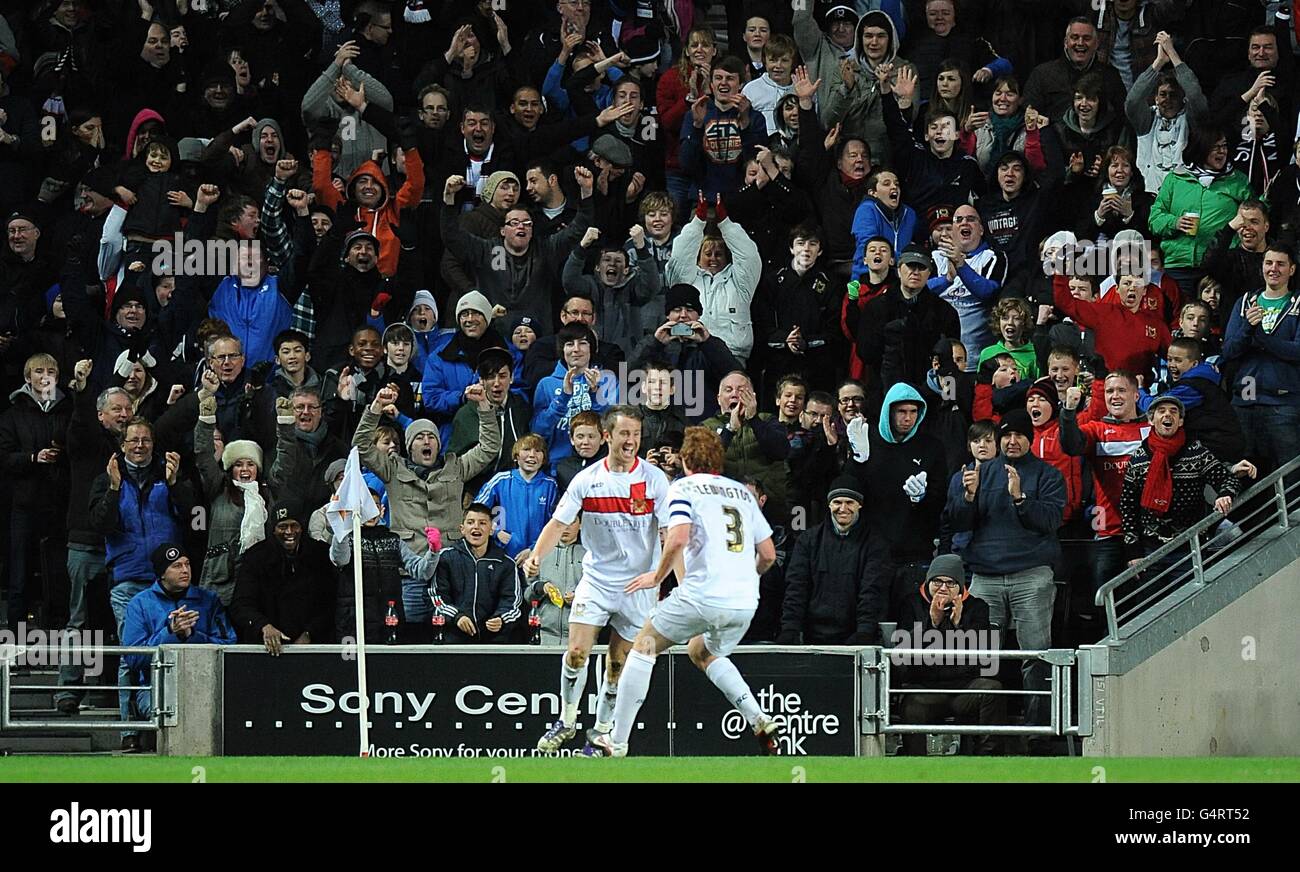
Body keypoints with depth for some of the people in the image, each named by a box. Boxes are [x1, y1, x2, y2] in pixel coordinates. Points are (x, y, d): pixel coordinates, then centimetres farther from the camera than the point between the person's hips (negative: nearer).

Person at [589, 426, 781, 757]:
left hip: (702, 594, -6)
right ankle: (760, 721, 12)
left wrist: (657, 576, 0)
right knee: (701, 652, 31)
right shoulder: (743, 492, 19)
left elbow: (678, 537, -15)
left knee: (644, 646, 12)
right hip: (745, 602, 6)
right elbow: (768, 553, 18)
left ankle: (618, 742, 8)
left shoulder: (684, 487, 3)